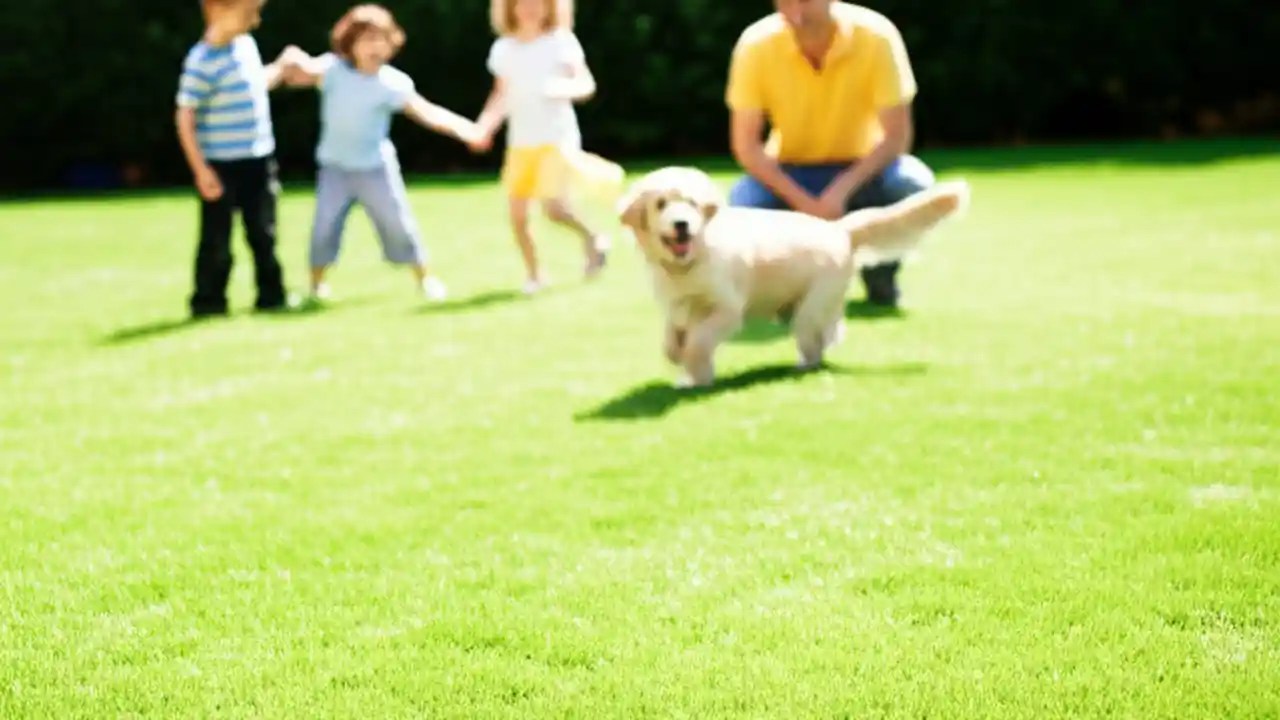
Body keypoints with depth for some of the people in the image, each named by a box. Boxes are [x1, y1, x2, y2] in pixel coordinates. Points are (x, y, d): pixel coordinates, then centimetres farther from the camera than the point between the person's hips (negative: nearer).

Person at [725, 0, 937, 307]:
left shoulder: (876, 36, -22)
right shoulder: (757, 44, -20)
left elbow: (896, 135, -20)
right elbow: (745, 143, -17)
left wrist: (842, 190, -33)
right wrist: (802, 202, -29)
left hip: (860, 170, 0)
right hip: (789, 174, 1)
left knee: (914, 185, -32)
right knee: (744, 203, -31)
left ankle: (880, 270, 1)